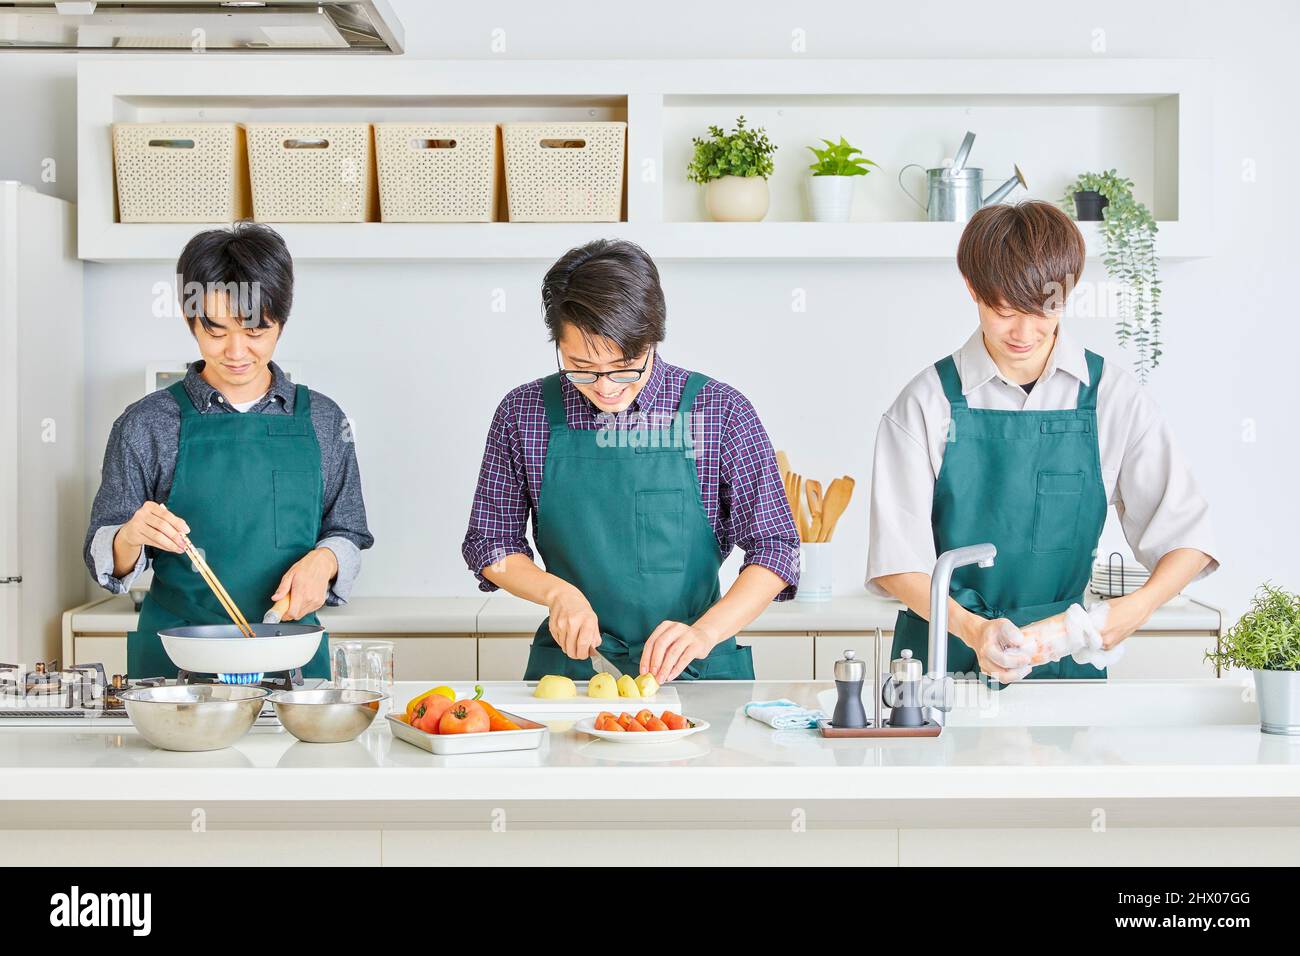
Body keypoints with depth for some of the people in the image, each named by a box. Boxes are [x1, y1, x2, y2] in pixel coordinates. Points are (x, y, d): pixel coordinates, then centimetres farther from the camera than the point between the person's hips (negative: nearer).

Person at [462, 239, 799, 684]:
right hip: (569, 663, 1)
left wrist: (705, 631, -16)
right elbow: (489, 544, 10)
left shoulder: (720, 412, -3)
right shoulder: (523, 414, 2)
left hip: (693, 670, 0)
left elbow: (774, 548, -1)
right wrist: (558, 592, -8)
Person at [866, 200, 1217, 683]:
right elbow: (897, 558, -5)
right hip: (944, 658, -1)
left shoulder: (1112, 396, 3)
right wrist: (969, 627, -21)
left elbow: (1185, 535, 5)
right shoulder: (930, 400, -1)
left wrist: (1140, 605, -14)